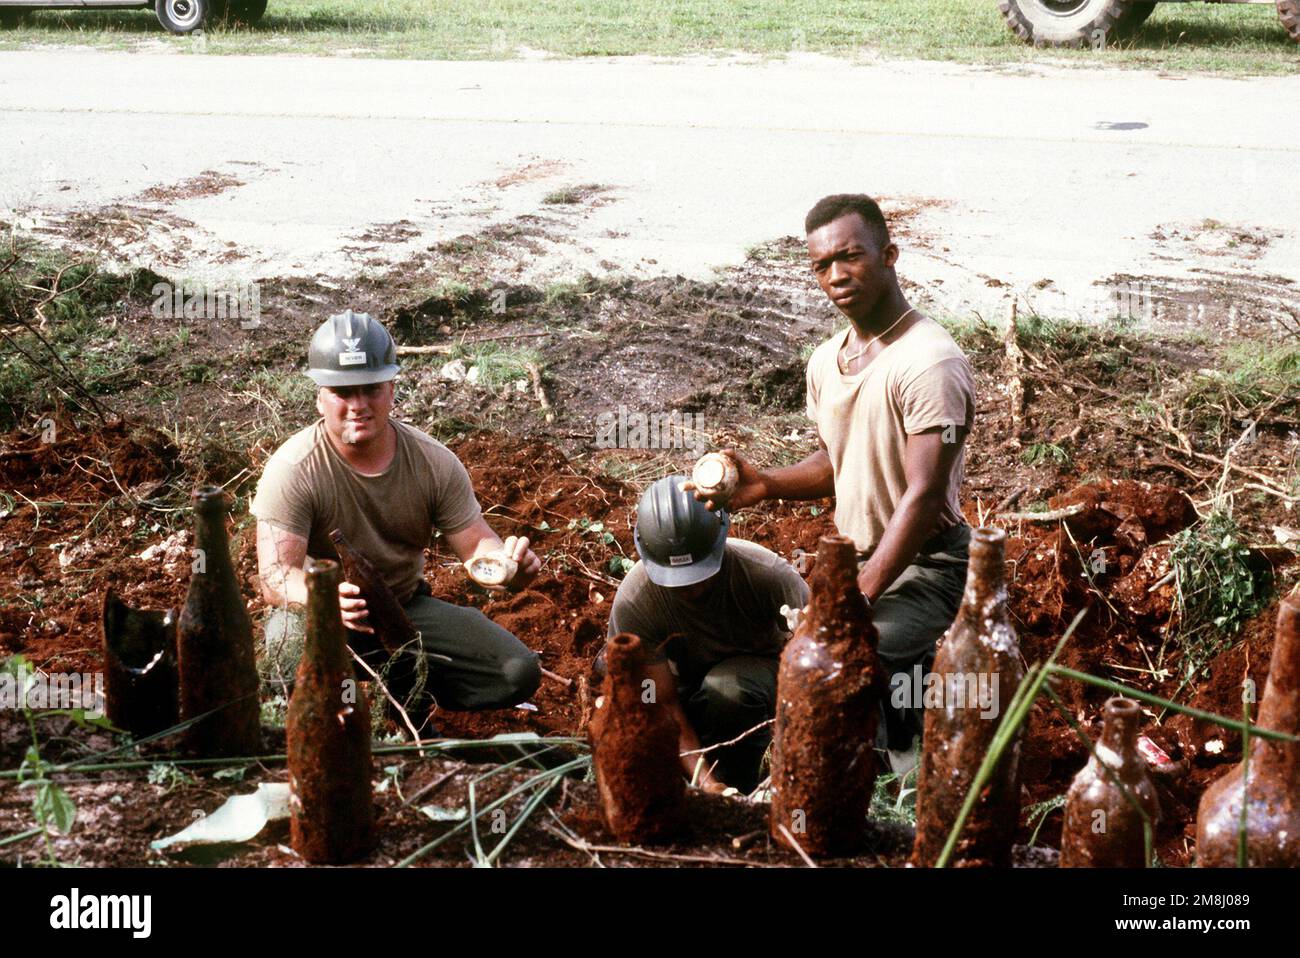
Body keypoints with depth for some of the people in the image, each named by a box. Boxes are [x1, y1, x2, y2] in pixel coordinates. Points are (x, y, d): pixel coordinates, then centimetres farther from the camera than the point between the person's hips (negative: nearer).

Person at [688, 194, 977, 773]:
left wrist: (856, 601, -30)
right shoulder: (825, 362, 5)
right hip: (857, 557, 9)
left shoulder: (929, 362, -21)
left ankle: (910, 767, -5)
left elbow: (923, 498, -26)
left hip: (926, 566, -9)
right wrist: (765, 484, -2)